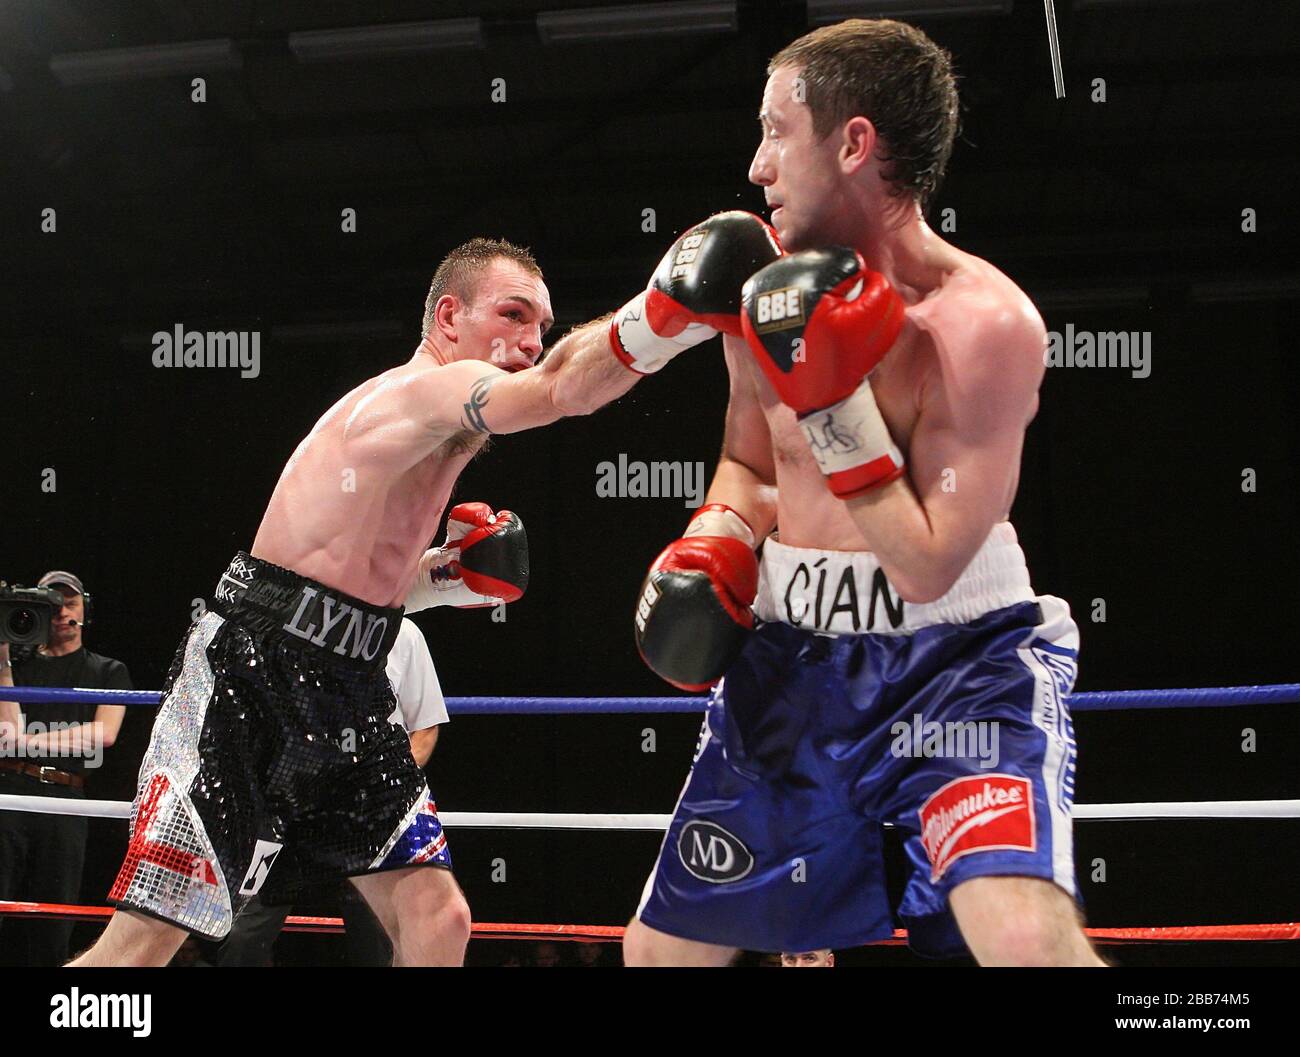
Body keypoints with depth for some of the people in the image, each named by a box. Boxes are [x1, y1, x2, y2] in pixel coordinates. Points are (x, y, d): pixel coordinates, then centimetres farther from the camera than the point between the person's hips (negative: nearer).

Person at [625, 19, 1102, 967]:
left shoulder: (983, 322, -19)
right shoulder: (775, 299, 2)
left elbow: (926, 570, -20)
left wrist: (834, 401, -24)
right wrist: (716, 543, -2)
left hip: (954, 657, -6)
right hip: (791, 662, 6)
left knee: (1027, 934, -32)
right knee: (659, 948, 15)